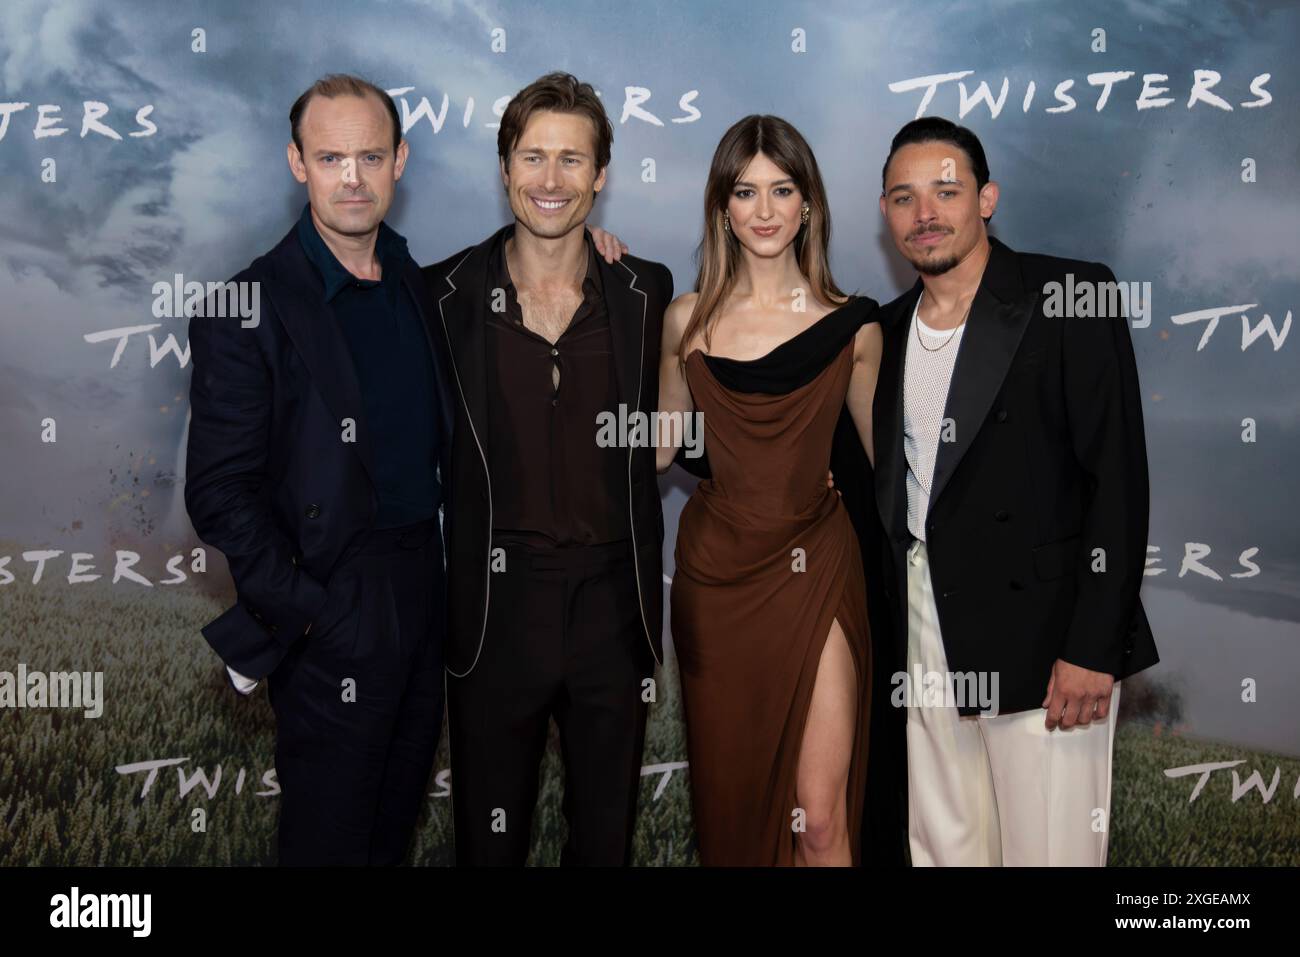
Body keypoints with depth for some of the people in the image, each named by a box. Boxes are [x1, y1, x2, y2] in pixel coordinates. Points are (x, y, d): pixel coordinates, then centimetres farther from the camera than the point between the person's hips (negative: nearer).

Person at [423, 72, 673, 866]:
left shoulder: (646, 292, 2)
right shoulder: (448, 293, -2)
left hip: (612, 607, 1)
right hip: (494, 611, -1)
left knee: (607, 837, 16)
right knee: (490, 838, 14)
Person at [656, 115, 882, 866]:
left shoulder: (850, 325, -1)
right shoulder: (688, 320, 2)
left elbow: (886, 449, 10)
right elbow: (658, 446, 11)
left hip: (814, 571, -2)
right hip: (716, 571, 2)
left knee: (819, 816, -5)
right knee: (730, 798, 14)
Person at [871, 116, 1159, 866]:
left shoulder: (1070, 299, -6)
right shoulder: (886, 329, 12)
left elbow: (1119, 480, -11)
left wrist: (1092, 646, -16)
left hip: (1042, 637, -5)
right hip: (925, 637, 5)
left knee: (1048, 848, 1)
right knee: (942, 846, 12)